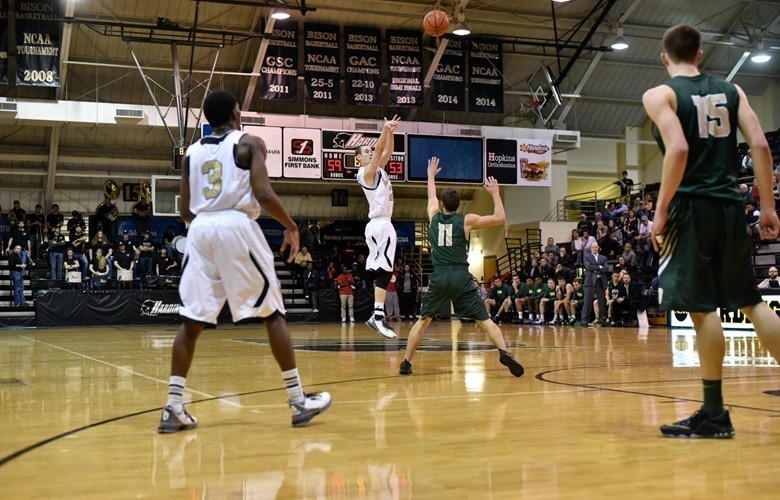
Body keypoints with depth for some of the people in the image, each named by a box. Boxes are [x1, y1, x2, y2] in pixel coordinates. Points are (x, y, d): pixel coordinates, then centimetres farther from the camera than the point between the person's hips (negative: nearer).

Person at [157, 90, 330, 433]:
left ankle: (174, 408, 0)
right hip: (237, 227, -4)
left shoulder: (192, 151, 18)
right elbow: (263, 194, -9)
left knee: (192, 320, 6)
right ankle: (299, 401, 6)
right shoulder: (249, 143, 4)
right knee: (272, 313, 4)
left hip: (200, 229, 4)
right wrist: (291, 226, 4)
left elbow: (185, 211, 16)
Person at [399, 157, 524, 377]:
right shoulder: (467, 220, 2)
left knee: (423, 320, 15)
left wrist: (431, 174, 49)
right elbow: (500, 219, 6)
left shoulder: (434, 215, 10)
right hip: (461, 277, -2)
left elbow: (431, 196, 33)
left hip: (439, 277, 2)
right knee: (484, 319, 1)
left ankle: (406, 363, 11)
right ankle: (504, 352, -19)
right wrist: (495, 193, 17)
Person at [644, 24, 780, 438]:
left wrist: (661, 210, -13)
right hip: (729, 206, 5)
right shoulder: (731, 91, 12)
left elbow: (679, 149, -18)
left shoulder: (660, 94, -3)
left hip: (692, 207, -5)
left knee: (702, 308, -1)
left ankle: (714, 413, 4)